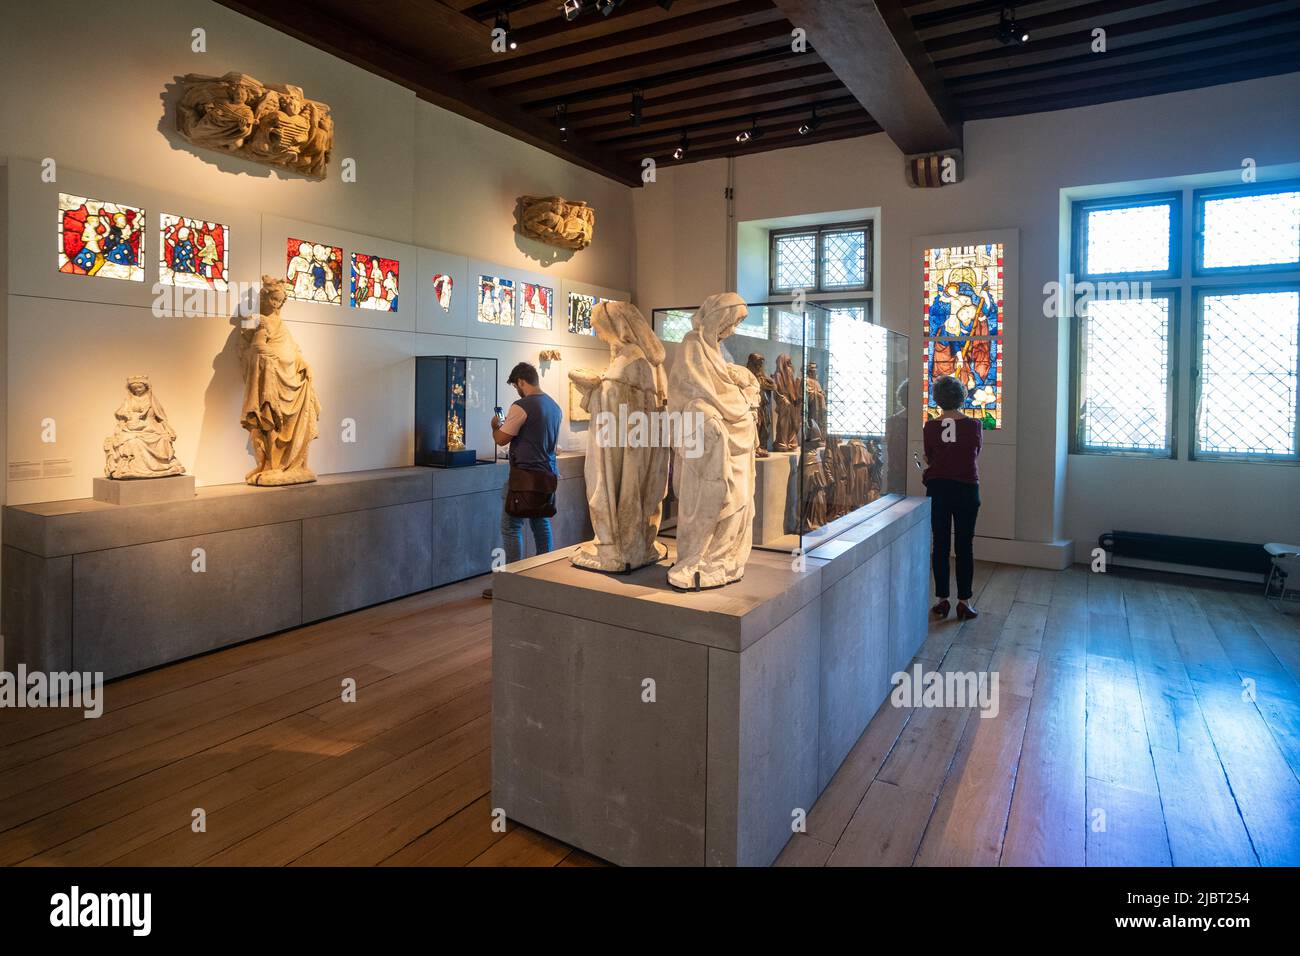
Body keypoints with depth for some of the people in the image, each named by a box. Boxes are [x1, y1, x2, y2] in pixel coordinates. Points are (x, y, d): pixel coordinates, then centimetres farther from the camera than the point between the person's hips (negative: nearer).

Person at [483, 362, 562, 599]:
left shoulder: (521, 407, -15)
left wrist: (496, 425, 8)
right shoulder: (554, 406, 10)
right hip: (547, 474, 8)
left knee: (511, 527, -2)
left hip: (524, 475, -8)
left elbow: (501, 439, -12)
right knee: (541, 523, 16)